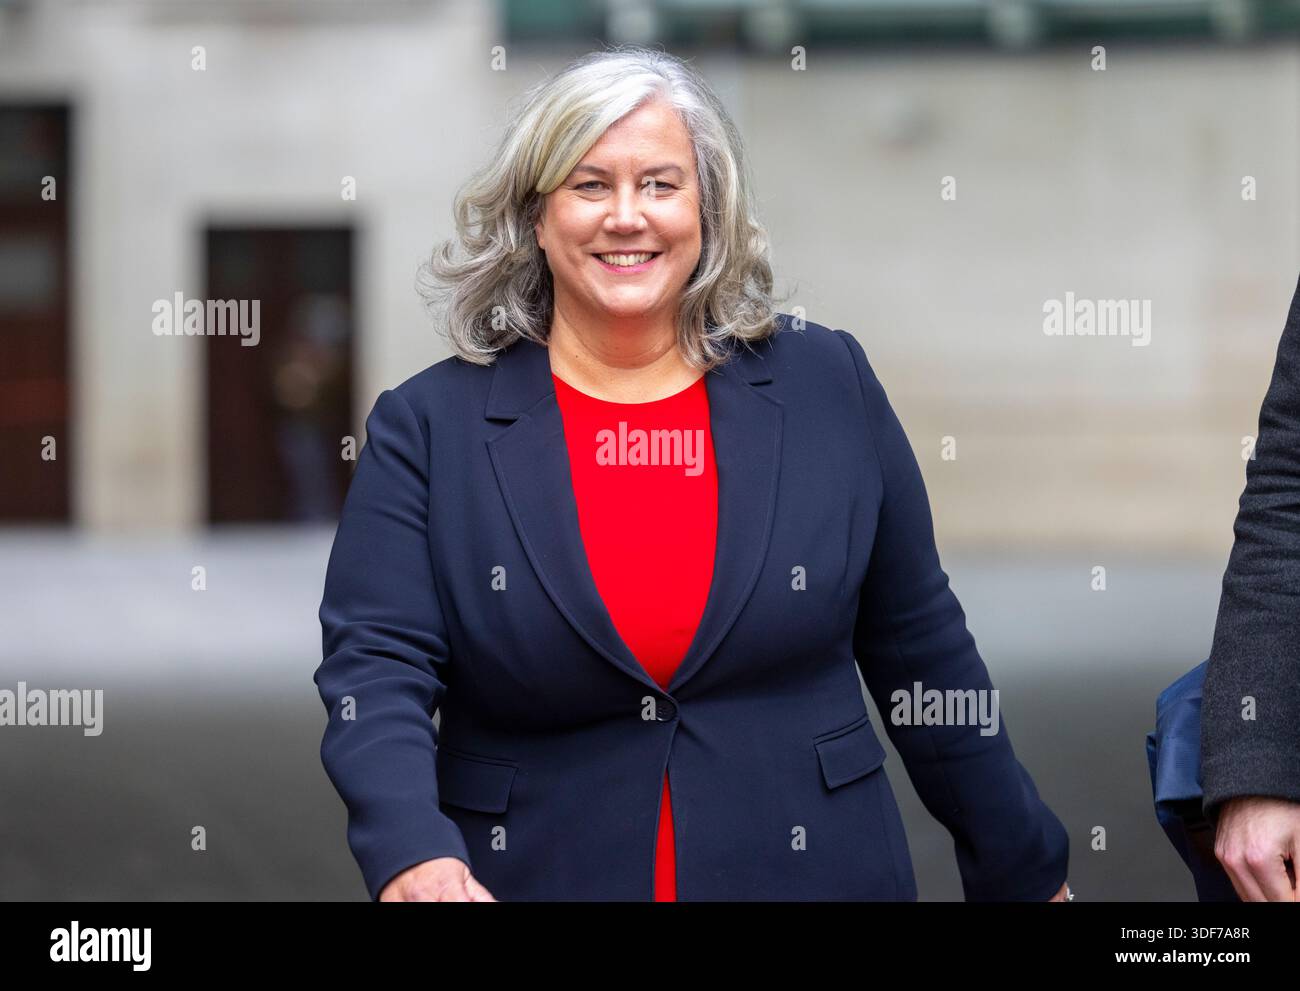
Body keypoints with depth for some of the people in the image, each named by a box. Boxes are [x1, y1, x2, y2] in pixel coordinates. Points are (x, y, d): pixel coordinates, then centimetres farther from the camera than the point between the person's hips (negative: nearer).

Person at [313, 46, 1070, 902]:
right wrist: (414, 859, -31)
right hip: (530, 873, -1)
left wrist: (1023, 870, 12)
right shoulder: (428, 428, -3)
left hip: (812, 868, 1)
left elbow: (922, 649, 7)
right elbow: (375, 669, -12)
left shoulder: (829, 387, 1)